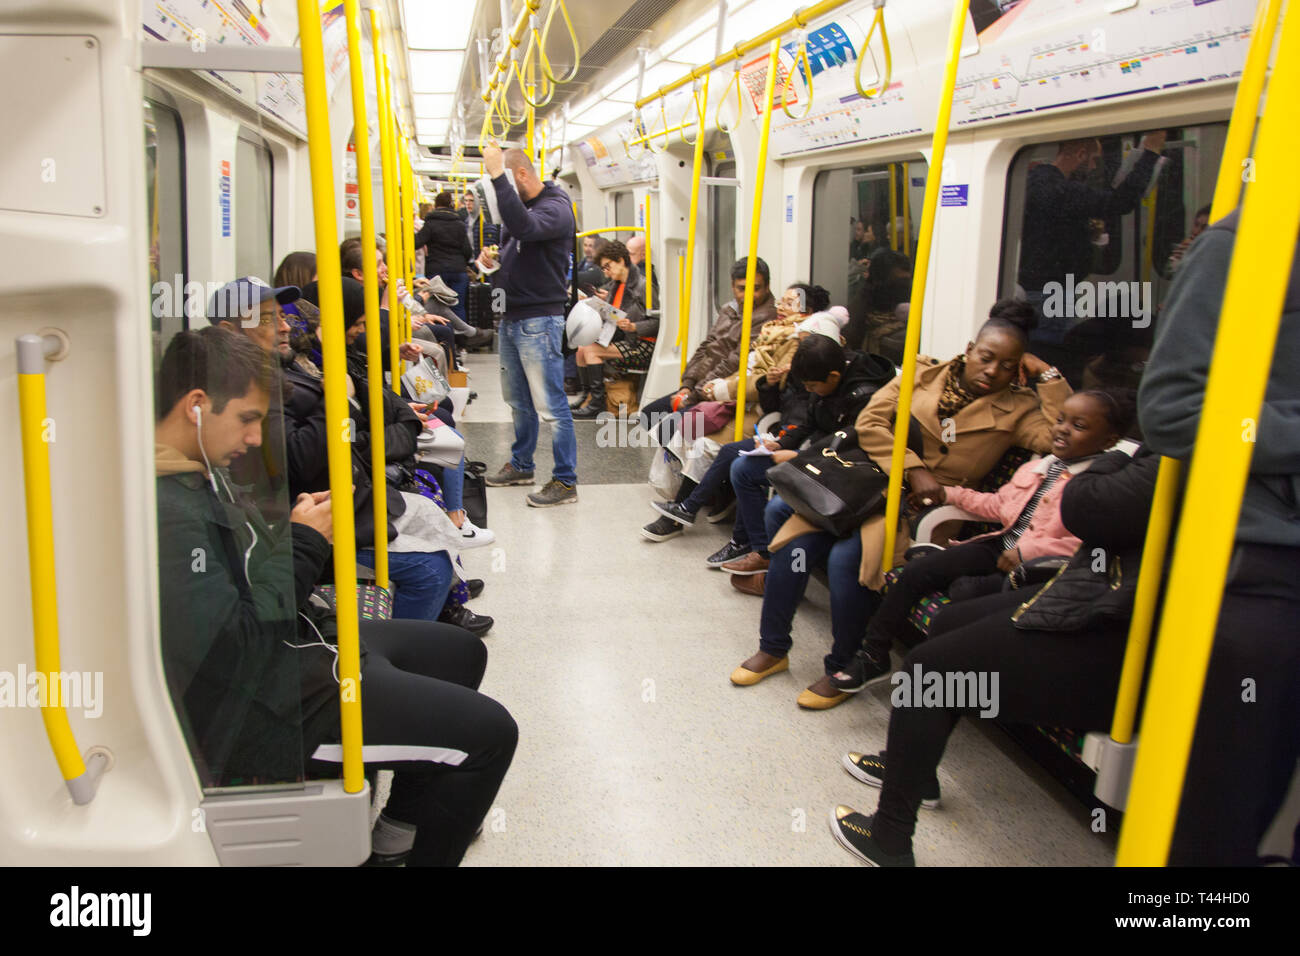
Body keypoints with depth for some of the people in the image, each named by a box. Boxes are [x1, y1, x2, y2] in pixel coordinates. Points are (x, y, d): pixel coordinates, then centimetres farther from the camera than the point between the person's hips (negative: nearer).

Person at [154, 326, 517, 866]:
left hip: (297, 642, 11)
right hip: (269, 702, -11)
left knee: (462, 653, 25)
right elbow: (235, 649, -28)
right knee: (488, 734, -11)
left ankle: (397, 832, 36)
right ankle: (424, 855, 16)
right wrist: (303, 544, -17)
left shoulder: (196, 476, 8)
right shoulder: (167, 513, -26)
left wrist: (302, 531, -2)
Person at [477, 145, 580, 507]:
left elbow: (524, 227, -33)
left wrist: (497, 176, -32)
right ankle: (521, 465, 32)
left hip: (539, 320, -9)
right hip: (510, 318, 9)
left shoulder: (555, 206, -12)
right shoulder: (518, 205, 15)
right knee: (518, 401, 18)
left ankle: (565, 481, 0)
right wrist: (491, 259, 7)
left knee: (551, 404, -6)